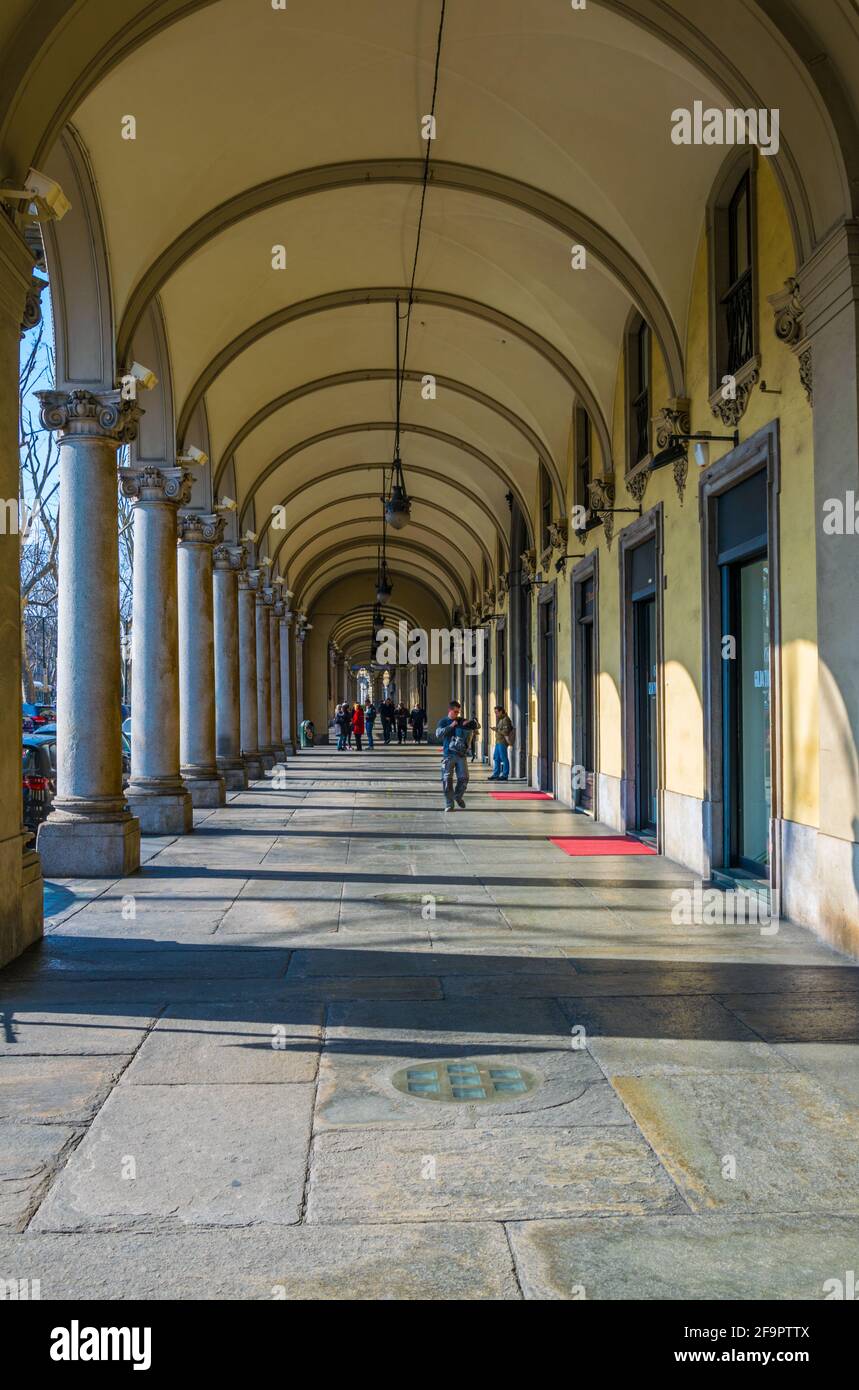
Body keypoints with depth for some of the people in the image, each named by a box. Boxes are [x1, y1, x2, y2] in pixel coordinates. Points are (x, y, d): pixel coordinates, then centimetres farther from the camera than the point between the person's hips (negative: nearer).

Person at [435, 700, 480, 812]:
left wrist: (470, 722, -8)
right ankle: (449, 804, 3)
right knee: (447, 779, -5)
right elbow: (438, 734, -11)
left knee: (463, 778, -1)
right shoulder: (443, 722, 4)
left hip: (461, 754, 2)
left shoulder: (462, 721, 10)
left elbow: (477, 726, 14)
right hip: (448, 755, -2)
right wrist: (450, 726, -19)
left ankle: (458, 796, 25)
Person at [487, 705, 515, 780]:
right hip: (498, 742, 10)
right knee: (496, 758, 12)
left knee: (504, 758, -5)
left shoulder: (506, 719, -12)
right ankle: (496, 774, 17)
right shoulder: (501, 719, 17)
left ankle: (504, 775, 0)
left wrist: (496, 729, -14)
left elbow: (506, 731, -20)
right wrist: (494, 728, 10)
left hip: (503, 742, -10)